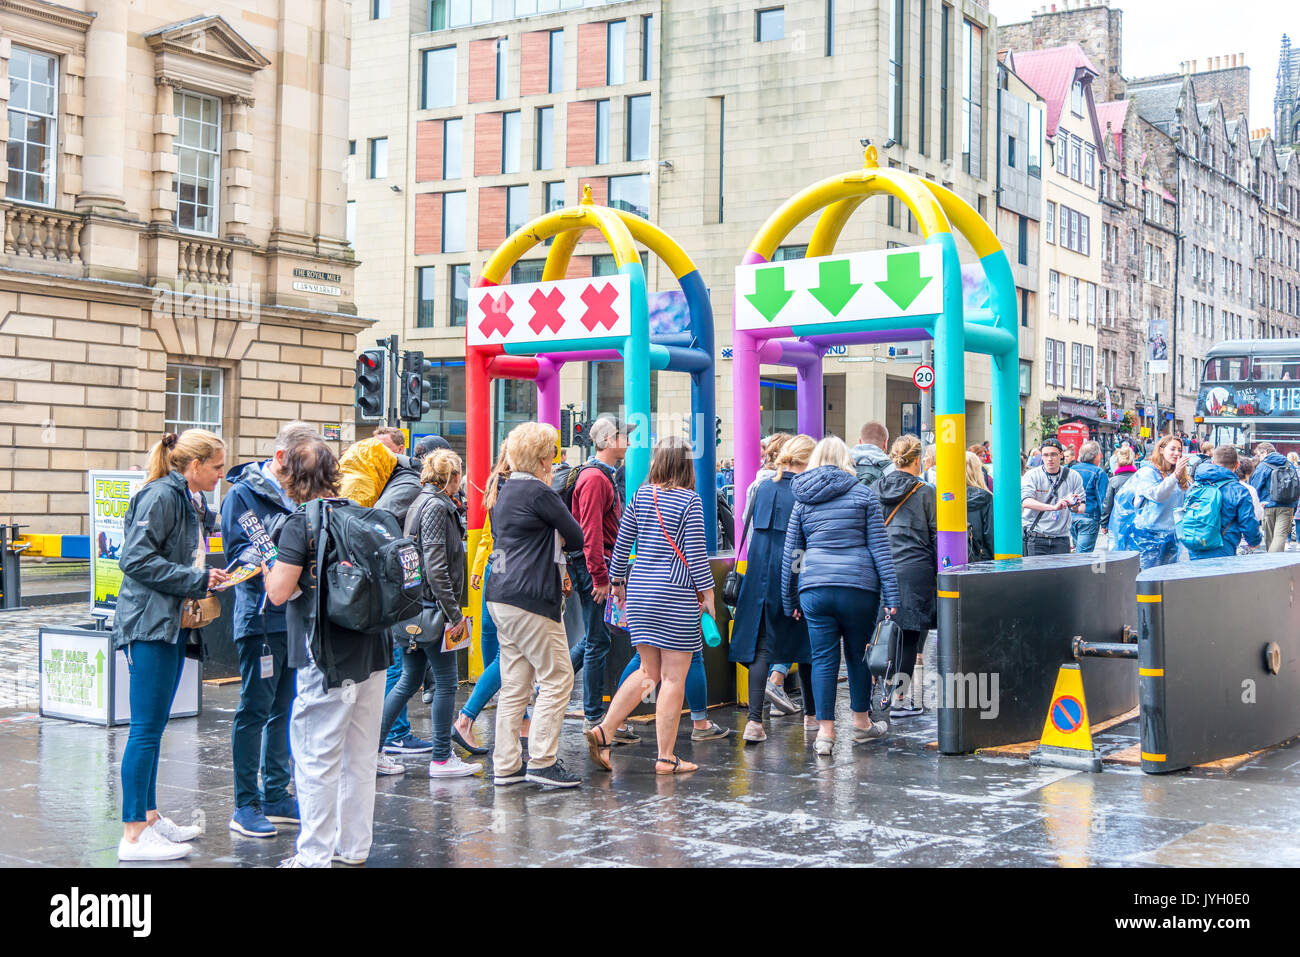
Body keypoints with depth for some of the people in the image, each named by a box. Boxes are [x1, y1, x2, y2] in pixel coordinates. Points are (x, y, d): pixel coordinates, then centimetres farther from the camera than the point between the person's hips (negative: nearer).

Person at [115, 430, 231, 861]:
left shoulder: (190, 501, 17)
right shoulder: (160, 496, -13)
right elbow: (137, 559, -19)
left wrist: (208, 578, 6)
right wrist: (198, 580, -17)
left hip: (174, 625, 10)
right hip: (149, 624, -10)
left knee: (154, 726, 15)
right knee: (146, 728, -8)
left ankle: (149, 816, 24)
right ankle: (134, 835, -5)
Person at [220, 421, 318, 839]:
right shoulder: (243, 494, -5)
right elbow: (238, 550, -13)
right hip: (262, 616, -7)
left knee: (287, 708, 12)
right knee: (256, 709, -2)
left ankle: (276, 796, 22)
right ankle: (246, 805, 6)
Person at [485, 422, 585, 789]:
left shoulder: (506, 490, 16)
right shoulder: (539, 493, -13)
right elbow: (576, 537, -7)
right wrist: (560, 543, 12)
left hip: (501, 597, 10)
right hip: (531, 599, -9)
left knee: (514, 685, 11)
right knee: (558, 677, -2)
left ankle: (505, 766, 12)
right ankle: (541, 762, -3)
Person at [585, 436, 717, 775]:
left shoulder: (641, 495, 7)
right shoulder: (689, 500, -6)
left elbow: (622, 542, 11)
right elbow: (696, 552, -8)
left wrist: (617, 582, 22)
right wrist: (708, 595, -1)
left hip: (639, 590, 6)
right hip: (675, 594, -6)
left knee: (648, 672, 16)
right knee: (673, 677, 1)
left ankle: (603, 731, 6)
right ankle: (666, 758, 3)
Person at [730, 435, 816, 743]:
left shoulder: (763, 489, 6)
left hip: (760, 578, 4)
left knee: (760, 648, 3)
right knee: (805, 648, 12)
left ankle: (754, 720, -7)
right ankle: (812, 715, 24)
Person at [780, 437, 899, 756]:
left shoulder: (803, 499, 11)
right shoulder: (863, 493, 4)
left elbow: (790, 552, 12)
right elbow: (879, 547, 0)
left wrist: (790, 601, 19)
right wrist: (891, 595, -1)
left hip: (814, 587, 2)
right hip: (858, 586, -1)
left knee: (823, 658, 4)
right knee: (858, 654, 13)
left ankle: (825, 732, 2)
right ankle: (861, 722, 27)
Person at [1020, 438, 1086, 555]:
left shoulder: (1072, 476, 9)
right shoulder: (1032, 475, -1)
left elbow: (1082, 507, 11)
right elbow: (1025, 501, -17)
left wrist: (1076, 508, -16)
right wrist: (1054, 507, -30)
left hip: (1061, 539, 3)